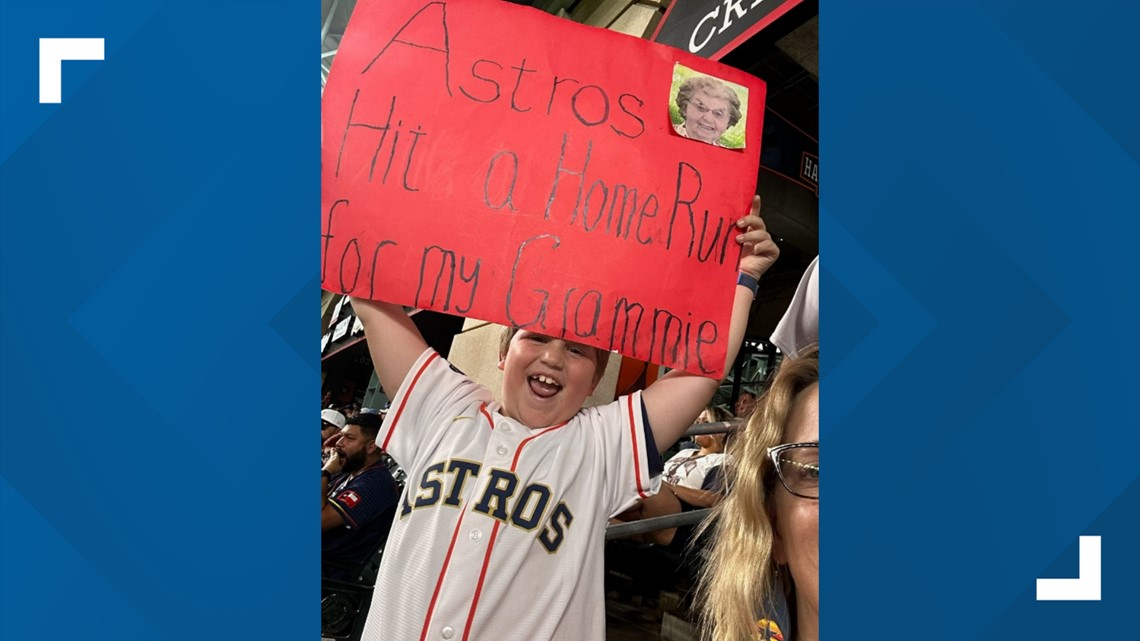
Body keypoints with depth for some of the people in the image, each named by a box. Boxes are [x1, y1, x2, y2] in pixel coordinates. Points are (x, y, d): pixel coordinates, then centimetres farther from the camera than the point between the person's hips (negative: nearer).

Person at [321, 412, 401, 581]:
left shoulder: (375, 483, -21)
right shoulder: (350, 471, 10)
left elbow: (321, 520, -26)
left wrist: (325, 473, -14)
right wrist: (328, 471, -1)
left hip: (328, 570, -8)